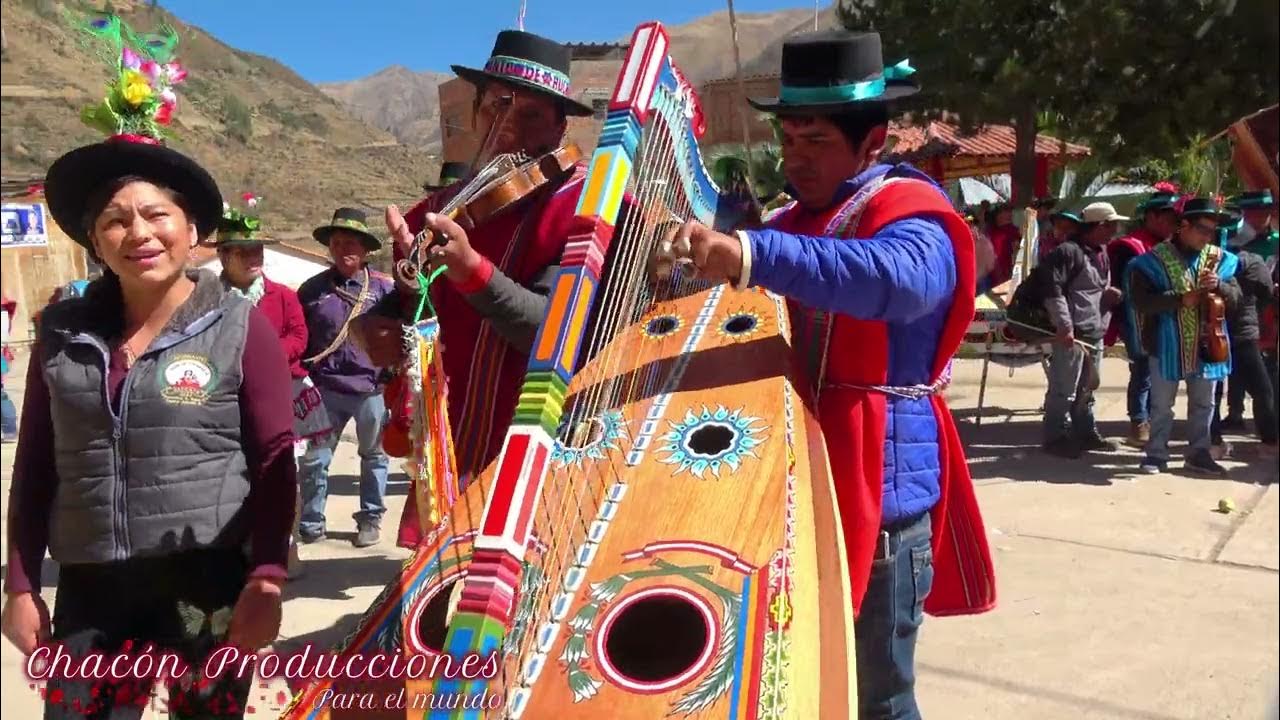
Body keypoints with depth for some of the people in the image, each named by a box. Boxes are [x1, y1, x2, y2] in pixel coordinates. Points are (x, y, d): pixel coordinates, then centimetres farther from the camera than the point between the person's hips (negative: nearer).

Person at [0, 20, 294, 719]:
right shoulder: (62, 332, 5)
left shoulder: (241, 328, -5)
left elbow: (274, 463, -6)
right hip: (88, 588, 3)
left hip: (209, 583, -3)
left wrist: (266, 582, -11)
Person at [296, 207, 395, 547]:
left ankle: (370, 519, 27)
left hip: (372, 389, -1)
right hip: (325, 389, 1)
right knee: (313, 459, 3)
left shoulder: (384, 287, -1)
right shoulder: (312, 289, 6)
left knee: (374, 456, 12)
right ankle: (311, 524, 17)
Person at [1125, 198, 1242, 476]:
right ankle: (1156, 454, 18)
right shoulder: (1155, 259, -9)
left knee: (1203, 404, 13)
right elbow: (1140, 301, -14)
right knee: (1161, 404, 7)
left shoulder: (1219, 258, 6)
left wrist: (1219, 286, -16)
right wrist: (1180, 300, -22)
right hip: (1167, 345, -4)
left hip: (1207, 344, 4)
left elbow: (1235, 297, 6)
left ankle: (1199, 454, 25)